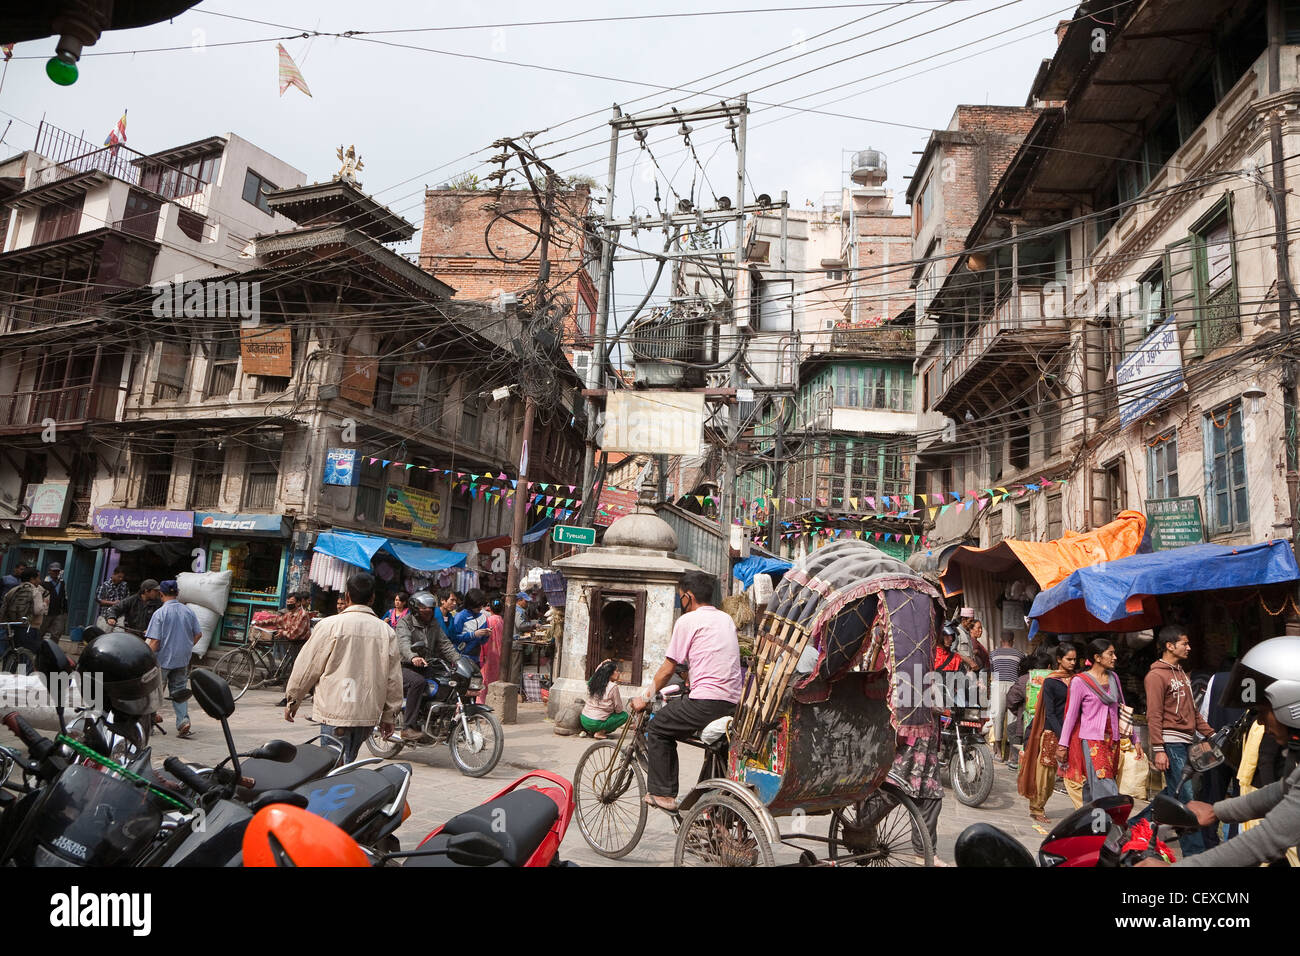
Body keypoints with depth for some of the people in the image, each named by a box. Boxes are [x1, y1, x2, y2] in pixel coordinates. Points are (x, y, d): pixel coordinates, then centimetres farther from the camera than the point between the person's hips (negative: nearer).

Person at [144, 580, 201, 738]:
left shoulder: (160, 613, -13)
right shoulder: (188, 611, 2)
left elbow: (154, 641, -16)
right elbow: (198, 634, 7)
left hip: (163, 660, -4)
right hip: (182, 660, 4)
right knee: (179, 691, 10)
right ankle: (183, 720, -5)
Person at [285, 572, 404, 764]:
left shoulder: (329, 625, -7)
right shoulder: (386, 631, 3)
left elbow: (307, 666, 0)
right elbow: (394, 678, 6)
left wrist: (293, 700, 14)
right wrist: (389, 715, 15)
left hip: (336, 712, -4)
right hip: (369, 713, 4)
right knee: (348, 761, 19)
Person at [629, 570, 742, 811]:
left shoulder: (687, 621, -1)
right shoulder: (726, 619, 19)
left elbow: (667, 669, 1)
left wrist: (645, 698, 14)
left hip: (705, 702, -7)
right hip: (733, 705, 7)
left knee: (658, 729, 10)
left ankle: (663, 794, 10)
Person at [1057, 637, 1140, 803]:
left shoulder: (1114, 677, 11)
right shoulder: (1080, 681, -6)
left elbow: (1122, 709, 19)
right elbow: (1071, 715, -3)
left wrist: (1134, 738, 17)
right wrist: (1062, 745, -3)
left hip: (1113, 739, 5)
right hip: (1092, 740, -5)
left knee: (1091, 786, 5)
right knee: (1105, 787, -13)